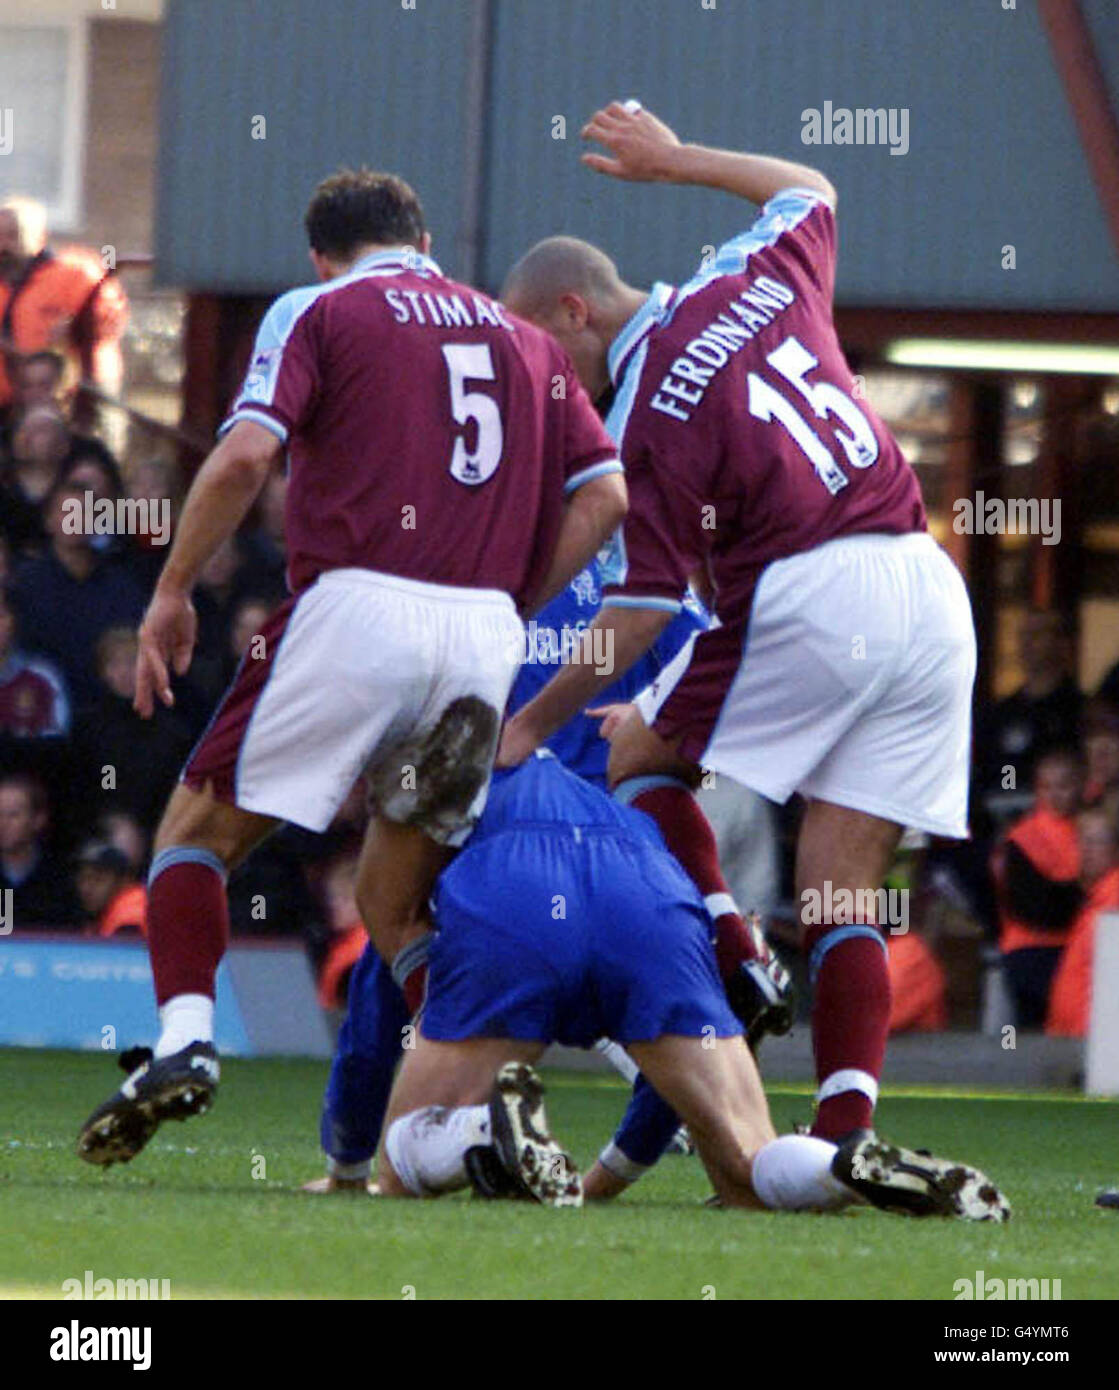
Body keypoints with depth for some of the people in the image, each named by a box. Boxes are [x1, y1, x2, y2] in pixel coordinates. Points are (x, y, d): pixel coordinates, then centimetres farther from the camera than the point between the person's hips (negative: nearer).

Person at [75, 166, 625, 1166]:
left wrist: (173, 592, 3)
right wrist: (511, 604, 15)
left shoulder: (317, 311, 9)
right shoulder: (524, 340, 23)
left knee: (197, 831, 11)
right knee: (393, 903, 16)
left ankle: (187, 1039, -13)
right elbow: (604, 491, 13)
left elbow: (245, 456, -6)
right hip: (485, 636, 4)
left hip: (358, 605, -4)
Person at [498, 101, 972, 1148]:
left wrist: (533, 723, 1)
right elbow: (809, 189, 36)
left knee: (644, 761, 14)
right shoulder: (757, 283, 12)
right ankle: (845, 1126, -9)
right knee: (843, 895, 5)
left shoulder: (644, 418, -6)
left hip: (813, 594, -7)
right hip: (931, 594, 7)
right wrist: (674, 161, 39)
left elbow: (642, 612, -7)